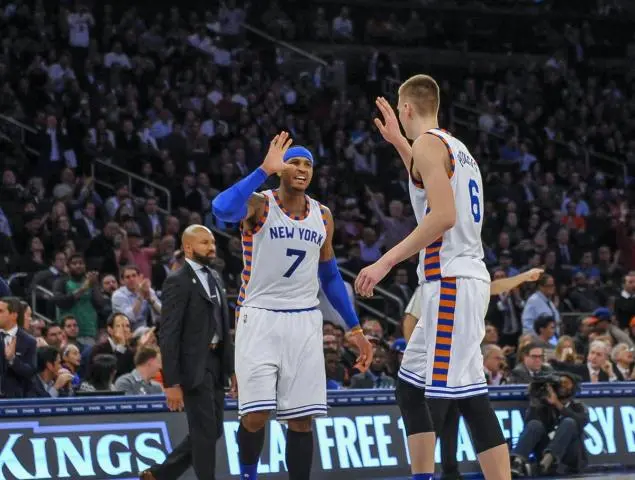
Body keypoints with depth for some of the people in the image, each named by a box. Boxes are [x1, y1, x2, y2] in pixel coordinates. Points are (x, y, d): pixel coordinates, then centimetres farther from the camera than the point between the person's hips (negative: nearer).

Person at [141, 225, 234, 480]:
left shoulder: (215, 278, 14)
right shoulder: (178, 282, -11)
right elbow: (168, 336, -15)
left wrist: (232, 368, 14)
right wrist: (171, 383, -18)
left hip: (216, 362, 8)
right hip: (194, 365, -8)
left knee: (212, 431, 12)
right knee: (205, 432, -4)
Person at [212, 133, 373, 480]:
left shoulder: (323, 216, 10)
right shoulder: (259, 205, -6)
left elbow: (330, 276, 19)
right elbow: (221, 210, -31)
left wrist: (355, 329, 16)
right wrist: (265, 170, -30)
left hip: (304, 321, 4)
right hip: (260, 318, -4)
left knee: (301, 420, 2)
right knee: (255, 415, -11)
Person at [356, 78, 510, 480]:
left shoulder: (429, 143, -8)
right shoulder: (456, 148, 20)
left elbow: (444, 215, -21)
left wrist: (387, 261, -19)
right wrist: (397, 142, 46)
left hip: (451, 282, -10)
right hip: (459, 280, 10)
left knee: (468, 394, -14)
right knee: (410, 388, 15)